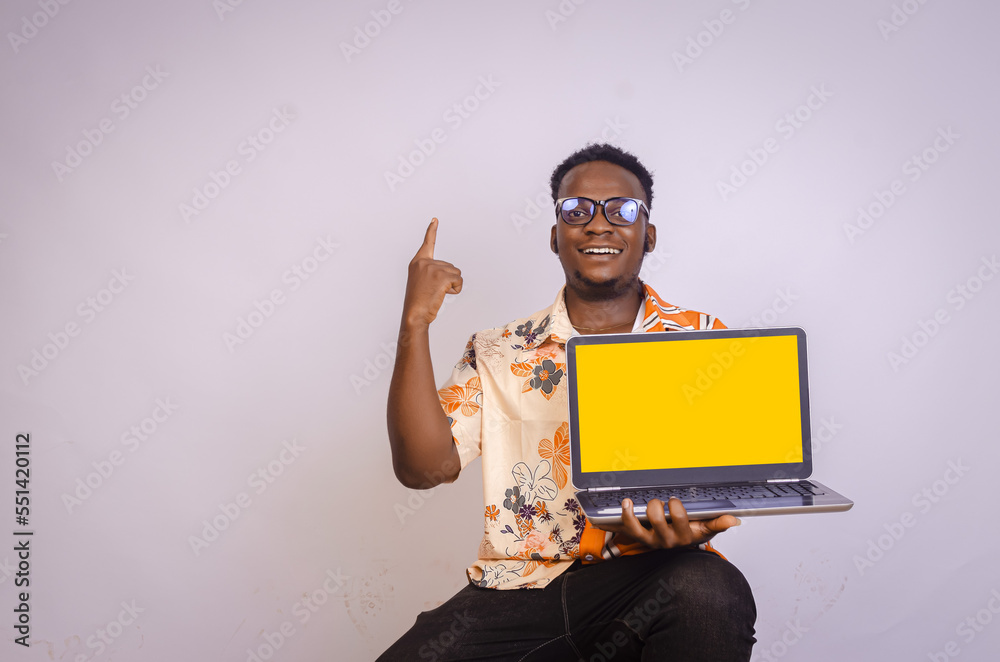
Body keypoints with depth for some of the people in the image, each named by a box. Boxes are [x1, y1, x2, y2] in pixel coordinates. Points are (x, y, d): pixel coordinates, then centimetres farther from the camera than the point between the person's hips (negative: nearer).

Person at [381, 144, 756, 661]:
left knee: (707, 589, -33)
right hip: (519, 589, 1)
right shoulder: (497, 354, 10)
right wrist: (415, 323, -7)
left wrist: (685, 526, -24)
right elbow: (424, 466, -1)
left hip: (647, 576, 0)